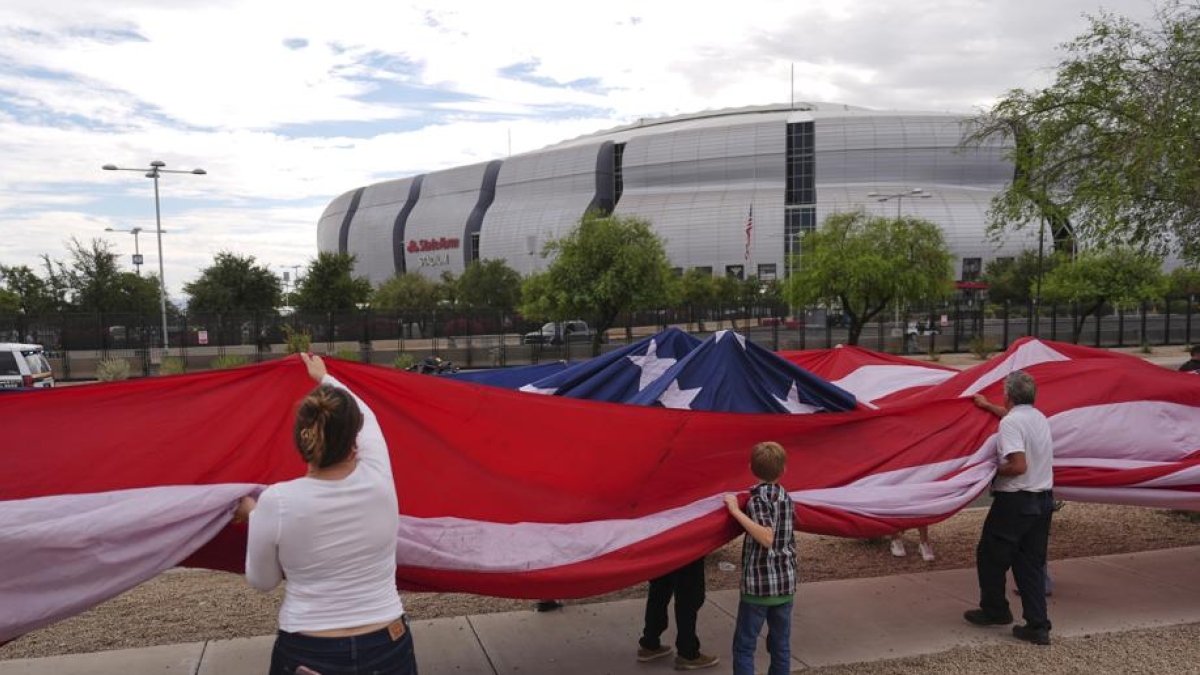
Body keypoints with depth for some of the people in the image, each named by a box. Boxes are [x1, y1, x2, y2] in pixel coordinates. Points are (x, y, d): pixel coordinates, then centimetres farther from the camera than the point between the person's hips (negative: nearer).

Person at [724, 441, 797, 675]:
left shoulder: (758, 497, -13)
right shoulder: (786, 497, 7)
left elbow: (767, 537, -25)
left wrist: (736, 512, -22)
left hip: (758, 585, -6)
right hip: (786, 584, 6)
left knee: (744, 646, 3)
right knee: (781, 645, 13)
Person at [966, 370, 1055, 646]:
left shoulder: (1010, 422, -18)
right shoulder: (1039, 417, 10)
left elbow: (1018, 466, -26)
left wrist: (993, 470, -10)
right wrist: (988, 406, 44)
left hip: (1015, 501, -8)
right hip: (1043, 500, 8)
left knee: (991, 557, 11)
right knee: (1032, 563, 11)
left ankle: (994, 610, 24)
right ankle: (1037, 626, 9)